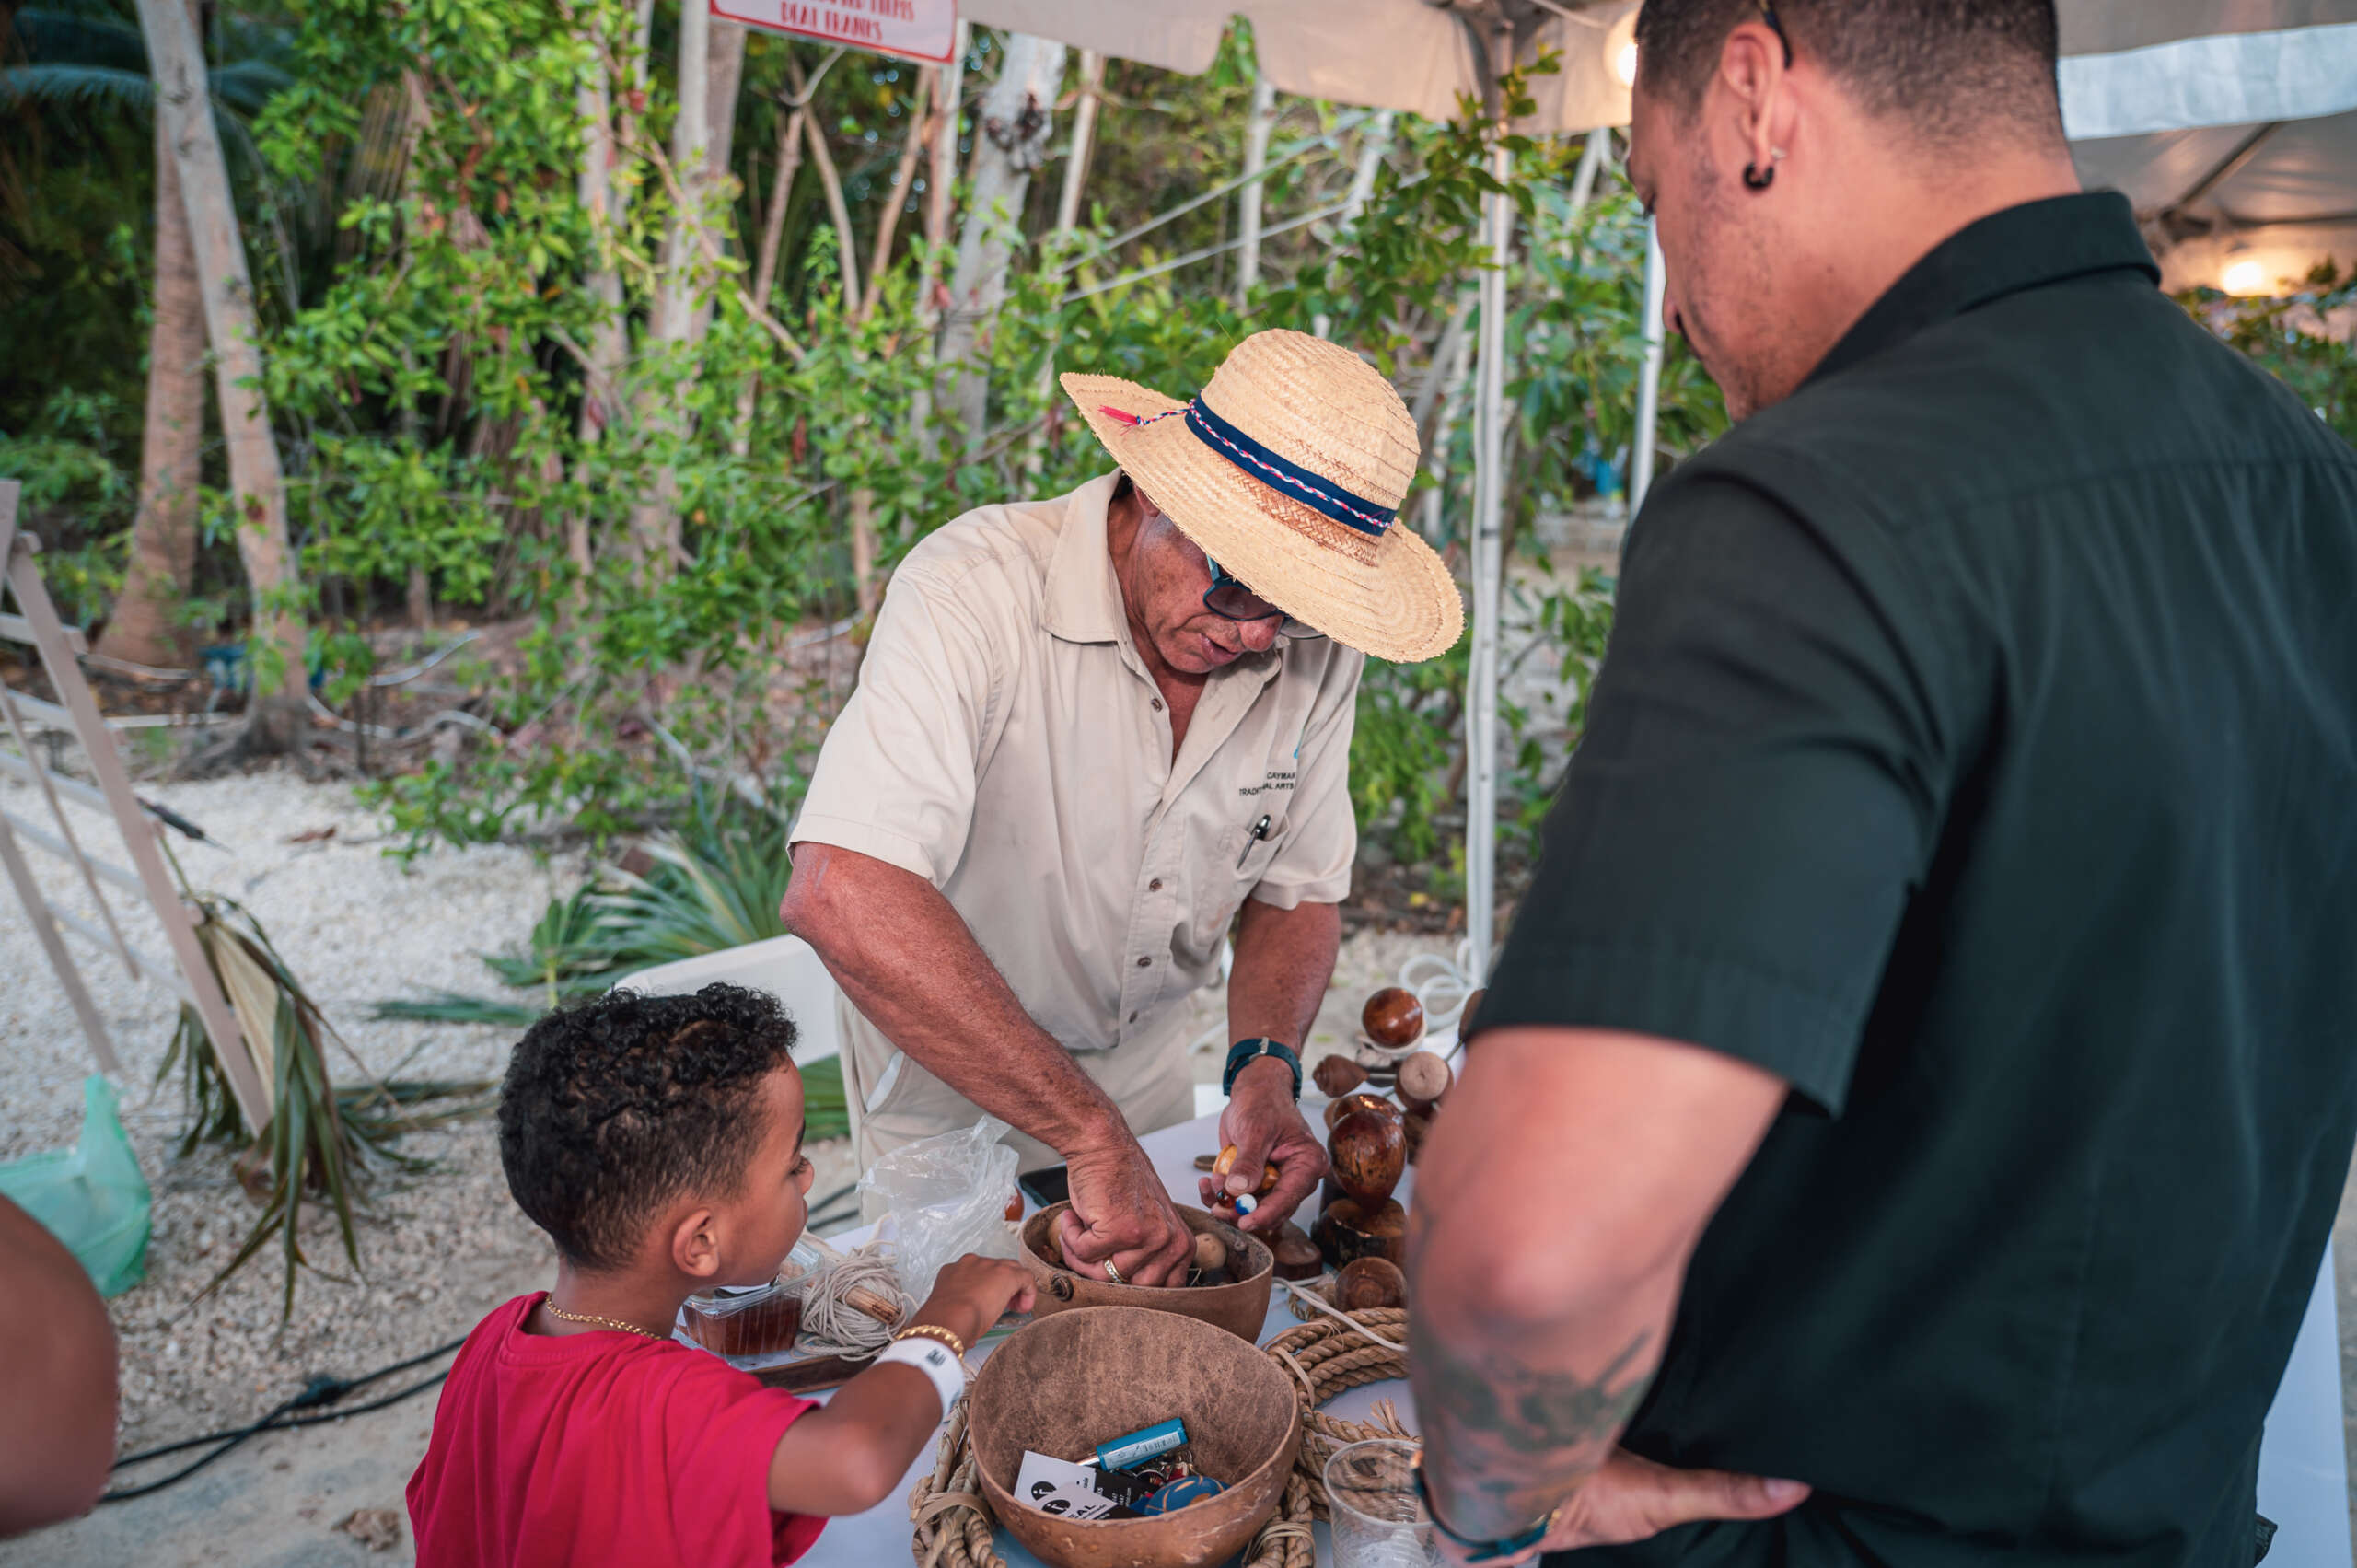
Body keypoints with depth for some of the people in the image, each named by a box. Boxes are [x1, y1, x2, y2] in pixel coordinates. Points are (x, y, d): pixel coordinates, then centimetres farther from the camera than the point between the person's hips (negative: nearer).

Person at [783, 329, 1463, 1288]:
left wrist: (1265, 1064, -22)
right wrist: (1094, 1138, -47)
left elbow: (1298, 891, -2)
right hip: (947, 1082, -4)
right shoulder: (976, 590, -33)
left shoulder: (1314, 649, -15)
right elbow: (840, 895, -47)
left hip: (1143, 1060, 5)